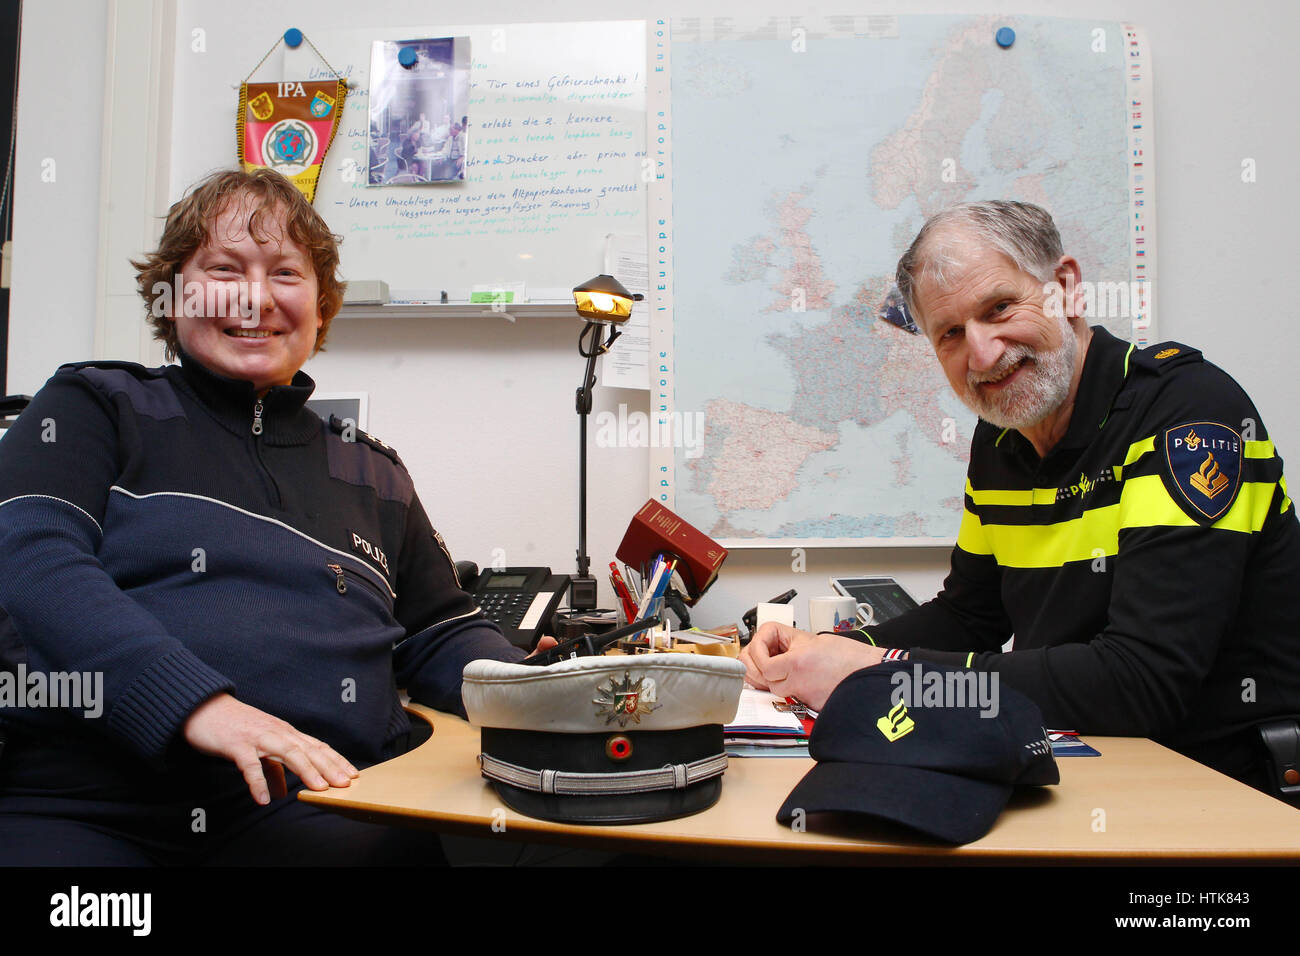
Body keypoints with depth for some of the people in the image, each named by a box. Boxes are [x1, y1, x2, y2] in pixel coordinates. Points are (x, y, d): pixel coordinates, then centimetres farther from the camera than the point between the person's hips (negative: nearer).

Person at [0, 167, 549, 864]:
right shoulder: (94, 407, 12)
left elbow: (443, 636, 22)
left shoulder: (374, 473, 20)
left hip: (316, 801, 3)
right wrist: (196, 702, -22)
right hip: (79, 803, -2)